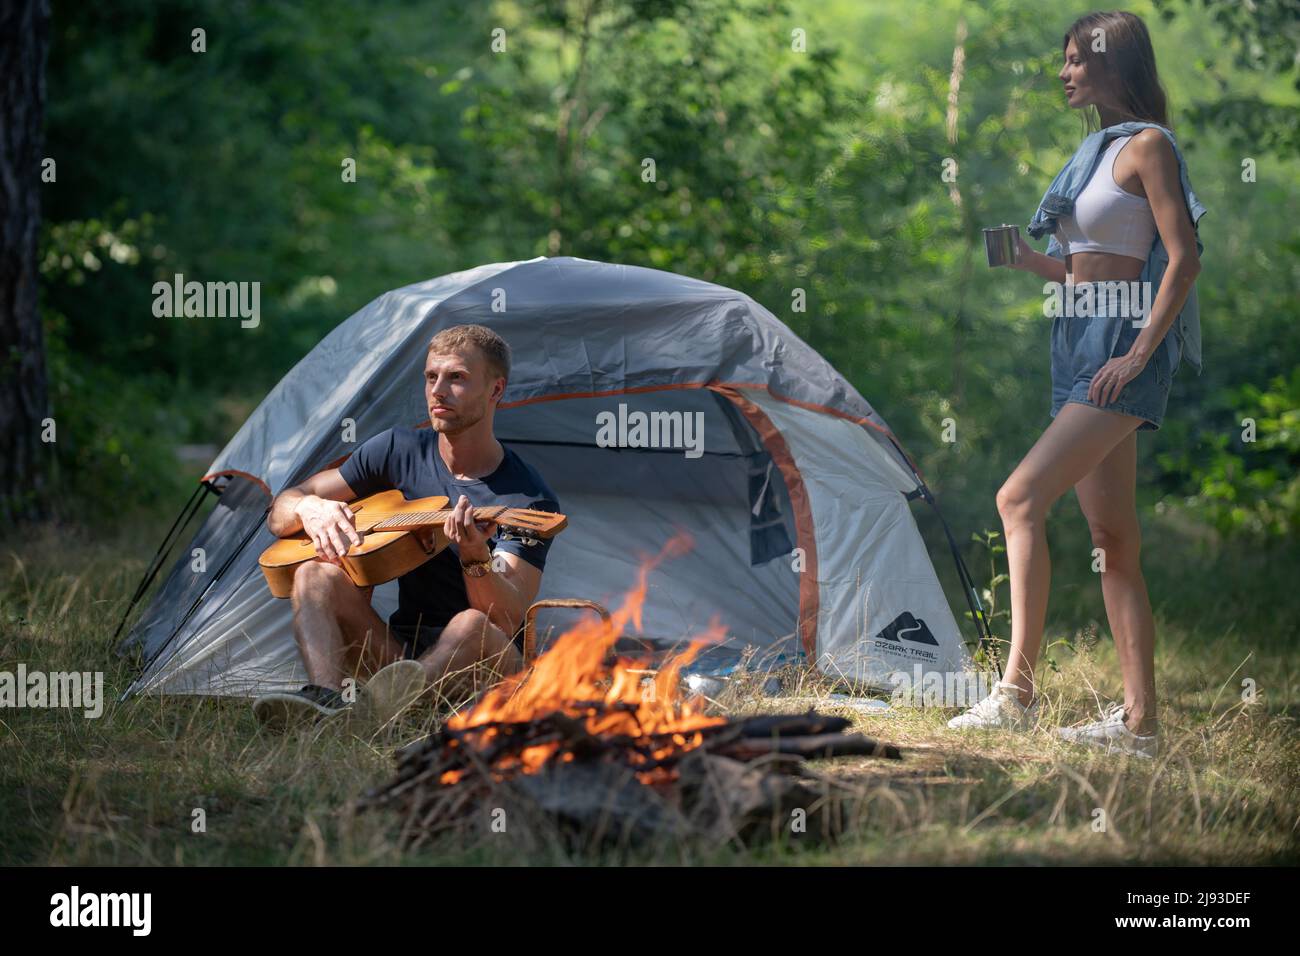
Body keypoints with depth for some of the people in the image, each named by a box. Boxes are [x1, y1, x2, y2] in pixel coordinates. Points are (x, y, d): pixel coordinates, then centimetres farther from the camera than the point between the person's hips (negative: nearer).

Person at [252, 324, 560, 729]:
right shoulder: (398, 450, 4)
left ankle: (376, 707, -66)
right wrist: (308, 508, -16)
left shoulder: (531, 500, -10)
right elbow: (280, 513, 9)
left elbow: (508, 622, -21)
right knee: (317, 575, -20)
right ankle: (324, 696, -47)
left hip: (488, 665, -4)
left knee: (474, 625, -38)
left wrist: (476, 558, -40)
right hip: (397, 651, 5)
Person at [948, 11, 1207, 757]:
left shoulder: (1147, 145, -7)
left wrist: (1139, 352, -19)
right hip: (1081, 349, 9)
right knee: (1115, 541, 6)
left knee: (1021, 499, -19)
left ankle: (1018, 689, -20)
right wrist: (1025, 257, 7)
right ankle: (1140, 721, 6)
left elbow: (1184, 259, -14)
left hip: (1123, 351, -9)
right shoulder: (1099, 149, 20)